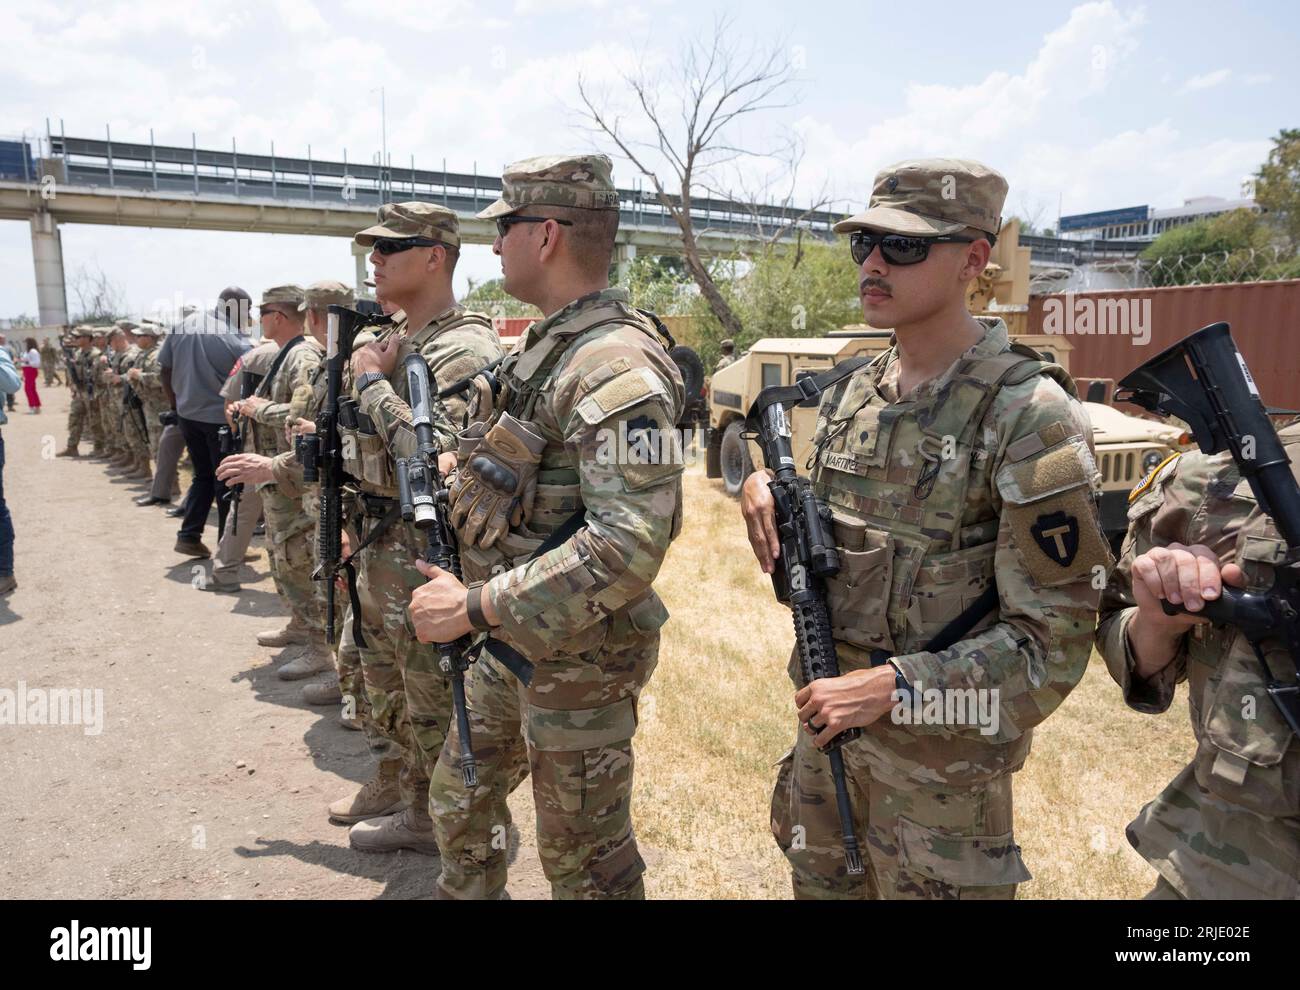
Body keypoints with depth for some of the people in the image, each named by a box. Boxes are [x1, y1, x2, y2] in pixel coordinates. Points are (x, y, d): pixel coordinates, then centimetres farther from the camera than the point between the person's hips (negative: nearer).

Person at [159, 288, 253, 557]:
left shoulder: (184, 323, 1)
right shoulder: (237, 340, -16)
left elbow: (165, 369, 7)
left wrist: (175, 404, 17)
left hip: (187, 414, 6)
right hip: (221, 417, -6)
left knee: (203, 475, 20)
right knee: (226, 482, 6)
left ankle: (188, 535, 16)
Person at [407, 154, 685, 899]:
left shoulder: (614, 368, -24)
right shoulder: (546, 344, 8)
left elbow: (629, 546, -33)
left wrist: (476, 608, -28)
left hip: (577, 659, -9)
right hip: (511, 638, 9)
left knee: (584, 864, 10)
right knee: (460, 805, 25)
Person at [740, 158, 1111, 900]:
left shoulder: (1031, 417, -19)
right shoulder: (854, 392, 2)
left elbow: (1054, 641, -19)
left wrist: (890, 687, -24)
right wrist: (766, 486, -5)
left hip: (939, 749, -6)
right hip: (825, 718, 6)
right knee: (819, 881, 23)